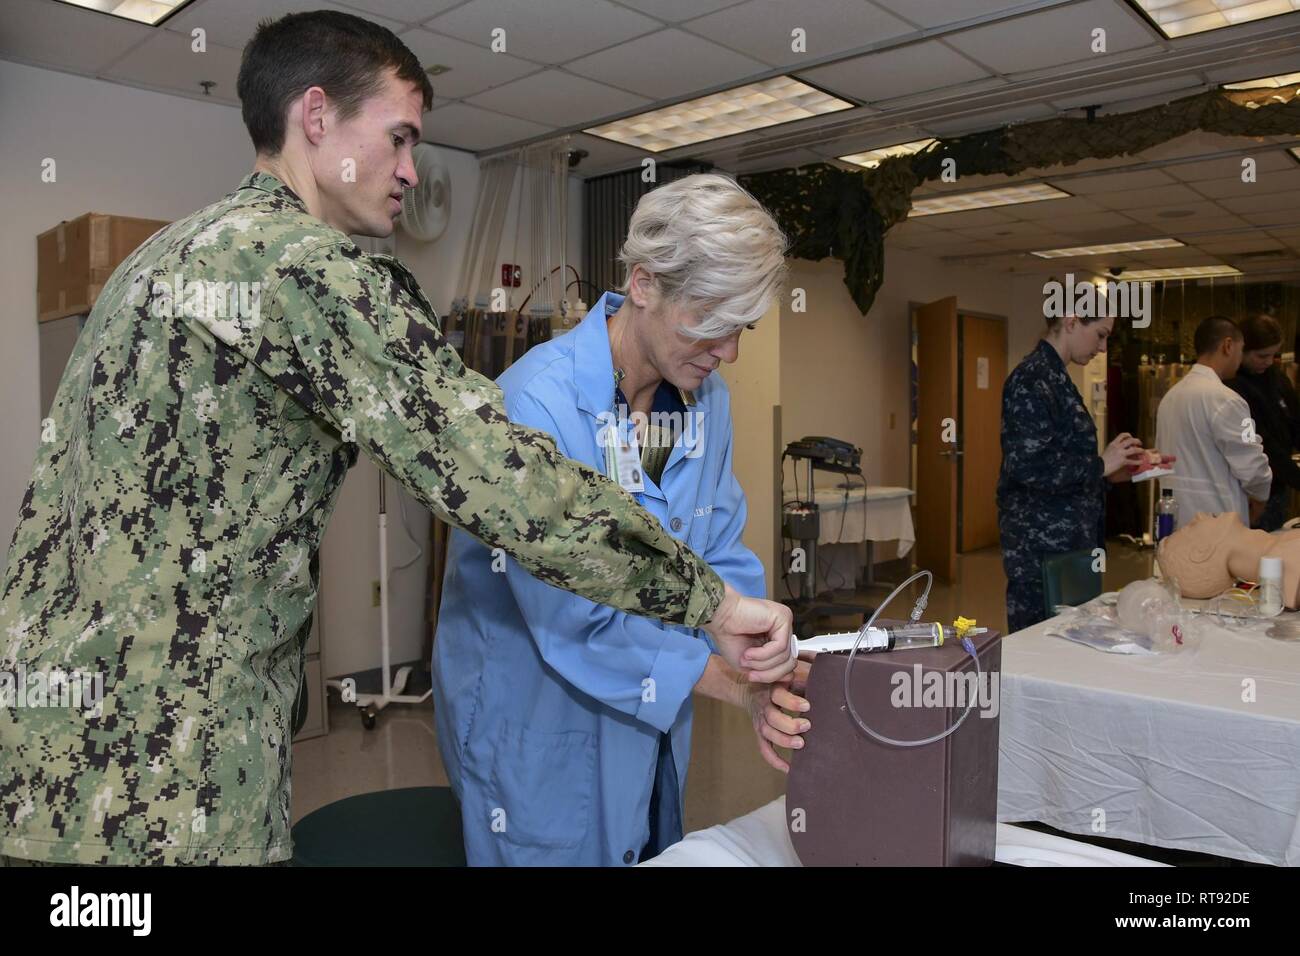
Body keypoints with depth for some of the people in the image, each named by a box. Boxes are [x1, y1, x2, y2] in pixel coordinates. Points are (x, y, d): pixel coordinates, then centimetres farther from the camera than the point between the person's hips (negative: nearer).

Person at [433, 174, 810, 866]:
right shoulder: (537, 400, -27)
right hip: (539, 731, -6)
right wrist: (738, 684, -27)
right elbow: (571, 616, -28)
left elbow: (721, 557, 0)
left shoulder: (707, 398, -3)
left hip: (654, 726, 7)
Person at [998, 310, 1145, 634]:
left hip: (1067, 540, 10)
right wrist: (1100, 466, -13)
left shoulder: (1054, 376, 16)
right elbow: (1028, 465, -23)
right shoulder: (1033, 379, -13)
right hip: (1042, 544, -10)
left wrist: (1110, 471, 10)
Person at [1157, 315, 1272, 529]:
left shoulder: (1170, 396, 9)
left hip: (1177, 519, 8)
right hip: (1217, 521, -8)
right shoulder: (1224, 399, -16)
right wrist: (1259, 497, 4)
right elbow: (1252, 466, -14)